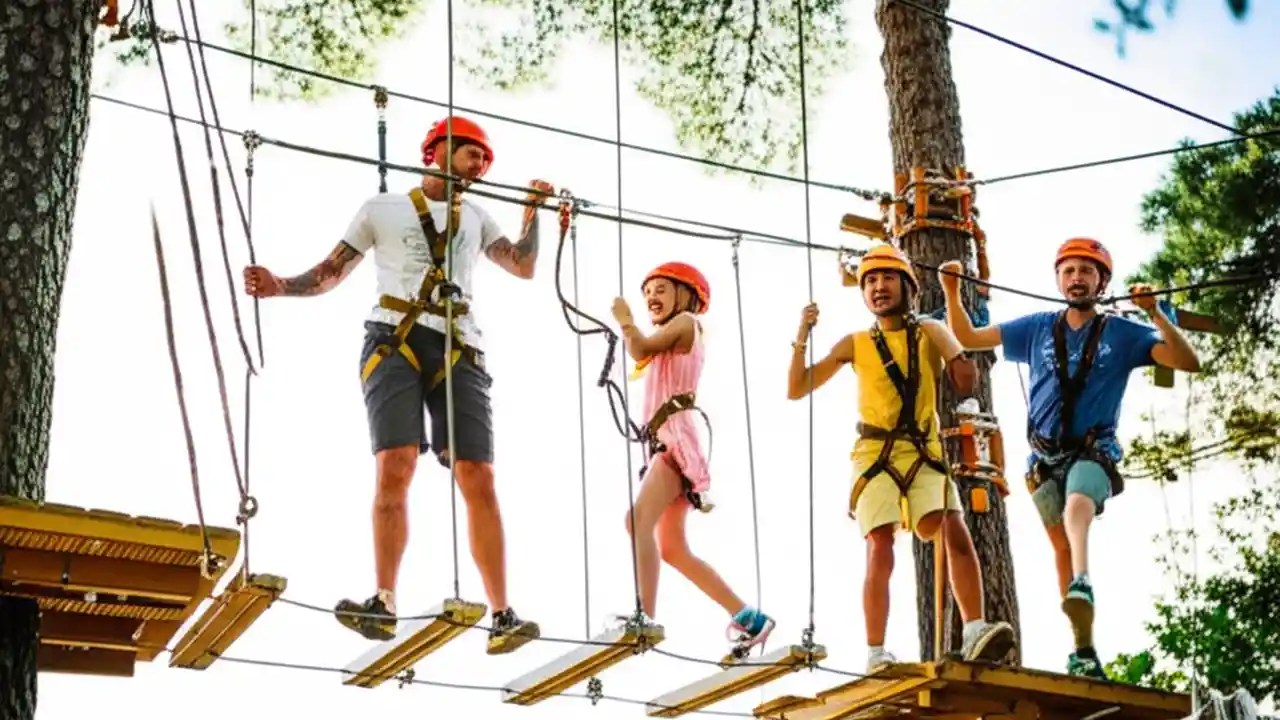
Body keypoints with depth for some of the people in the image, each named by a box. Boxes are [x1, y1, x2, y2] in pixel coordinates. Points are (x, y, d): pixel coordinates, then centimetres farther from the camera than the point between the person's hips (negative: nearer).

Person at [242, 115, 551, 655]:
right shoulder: (383, 209, 17)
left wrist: (533, 211, 12)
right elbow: (331, 273, 14)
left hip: (458, 353, 2)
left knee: (478, 479, -9)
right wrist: (281, 286, -3)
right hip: (394, 343, -2)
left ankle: (502, 617, -10)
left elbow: (523, 267, 22)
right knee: (395, 465, -21)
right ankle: (383, 603, -21)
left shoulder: (476, 219, 27)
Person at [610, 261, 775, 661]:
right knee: (672, 549, 6)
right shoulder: (676, 341, 30)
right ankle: (747, 617, 8)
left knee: (638, 520, -28)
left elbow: (641, 350, -12)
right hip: (667, 442, 10)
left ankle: (645, 619, -41)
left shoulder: (685, 321, 3)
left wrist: (625, 320, -4)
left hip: (676, 438, -10)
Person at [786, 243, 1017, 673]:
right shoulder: (855, 344, 13)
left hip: (925, 451, 0)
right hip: (876, 453, 0)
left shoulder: (929, 333, 11)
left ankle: (975, 632, -24)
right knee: (880, 550, -12)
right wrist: (802, 338, -1)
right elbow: (796, 391, 12)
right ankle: (876, 654, -9)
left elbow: (966, 382, -3)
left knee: (955, 532, -20)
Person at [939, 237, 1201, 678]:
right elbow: (967, 338, 17)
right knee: (1062, 546, 3)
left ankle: (1082, 586, -58)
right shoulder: (1037, 329, 11)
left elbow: (1188, 363, -5)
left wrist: (1154, 313, -16)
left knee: (1078, 506, -34)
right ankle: (1084, 650, 7)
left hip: (1094, 450, -4)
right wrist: (952, 292, 1)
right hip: (1044, 455, 4)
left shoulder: (1122, 334, 3)